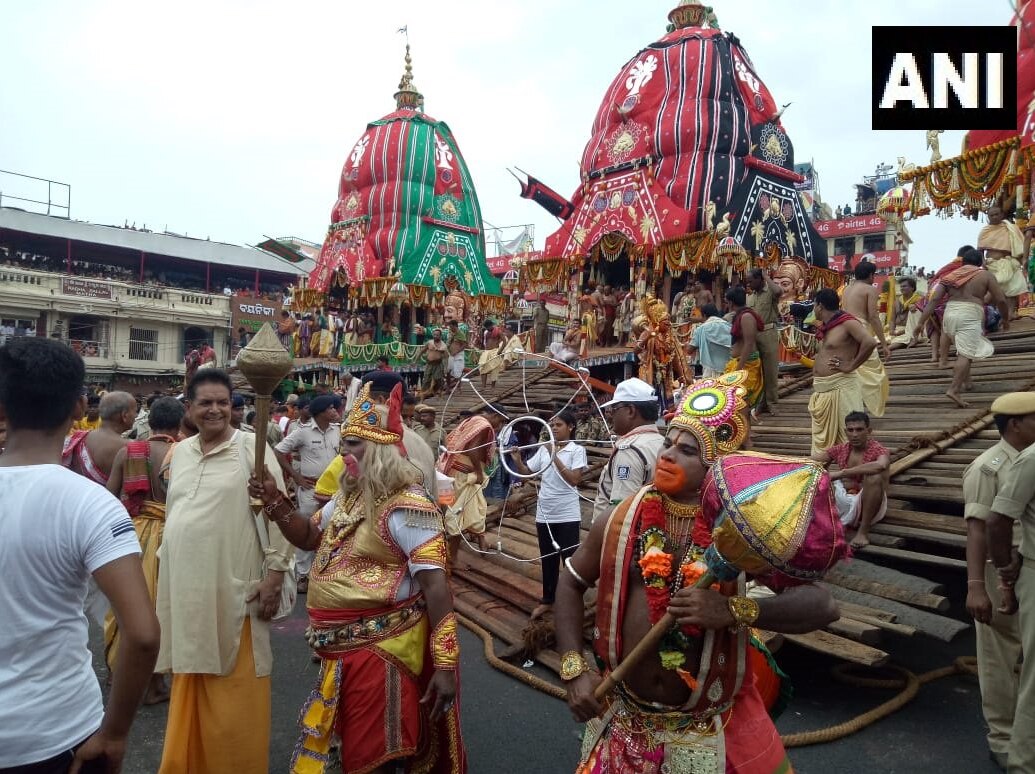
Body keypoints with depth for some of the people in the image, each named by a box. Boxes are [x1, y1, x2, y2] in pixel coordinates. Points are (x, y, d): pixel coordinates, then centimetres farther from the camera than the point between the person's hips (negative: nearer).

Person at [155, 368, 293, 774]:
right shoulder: (180, 451, 10)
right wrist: (165, 562, 18)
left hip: (232, 589, -5)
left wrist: (275, 575, -13)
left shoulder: (252, 448, -8)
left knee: (233, 689, 5)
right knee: (190, 684, 17)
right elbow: (172, 514, 19)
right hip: (184, 587, 6)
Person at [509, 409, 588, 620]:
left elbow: (575, 480, -18)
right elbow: (526, 472, 8)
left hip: (567, 515, -5)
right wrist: (517, 460, -12)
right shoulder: (543, 449, 5)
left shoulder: (577, 450, -7)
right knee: (548, 559, 16)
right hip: (544, 514, 5)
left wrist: (555, 458, -20)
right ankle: (547, 600, 29)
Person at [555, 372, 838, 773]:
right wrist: (574, 670, -6)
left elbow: (822, 604, -17)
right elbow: (571, 583, 3)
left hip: (712, 728, -1)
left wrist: (734, 610, -31)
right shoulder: (621, 521, -9)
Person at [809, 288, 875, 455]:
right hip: (820, 390, 9)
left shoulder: (847, 323, -10)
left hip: (841, 387, -9)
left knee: (847, 433, -6)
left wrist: (850, 366, -18)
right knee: (822, 437, 13)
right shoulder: (823, 328, 16)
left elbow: (870, 342, -24)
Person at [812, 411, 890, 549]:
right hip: (845, 504, 4)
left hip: (868, 507, -4)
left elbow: (881, 465, -37)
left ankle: (863, 531, -23)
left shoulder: (878, 450, -11)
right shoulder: (840, 449, 4)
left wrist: (841, 473, -37)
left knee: (874, 476, -32)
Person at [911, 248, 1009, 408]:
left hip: (950, 314, 5)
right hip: (970, 316, -5)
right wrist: (1006, 319, 20)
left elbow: (934, 300, 5)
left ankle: (965, 382, 27)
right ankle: (953, 389, -24)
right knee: (966, 354, -10)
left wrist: (921, 322, 2)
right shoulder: (986, 275, 8)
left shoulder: (950, 276, 16)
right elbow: (1000, 300, 4)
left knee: (964, 350, 25)